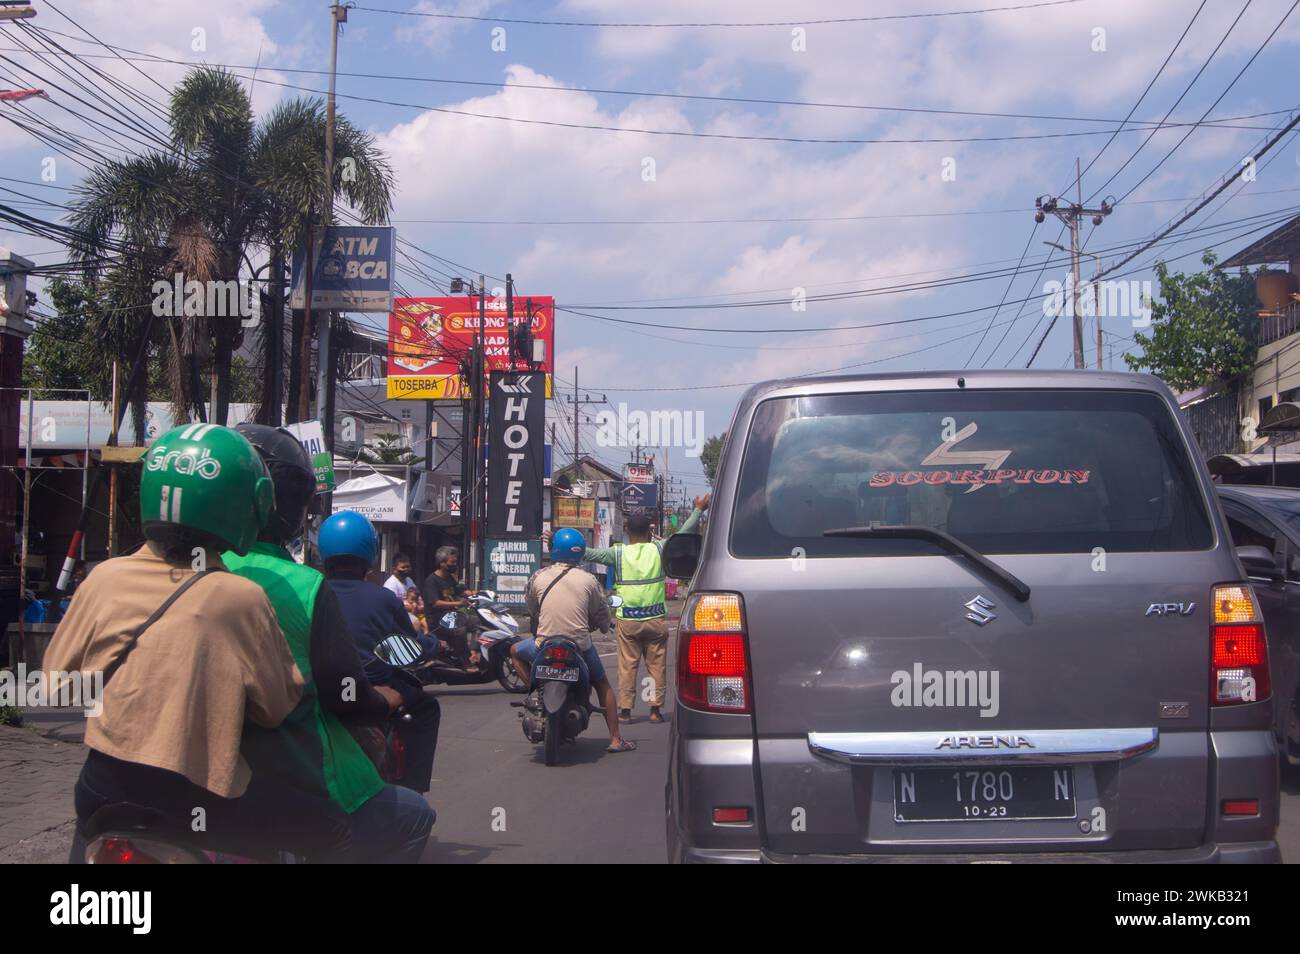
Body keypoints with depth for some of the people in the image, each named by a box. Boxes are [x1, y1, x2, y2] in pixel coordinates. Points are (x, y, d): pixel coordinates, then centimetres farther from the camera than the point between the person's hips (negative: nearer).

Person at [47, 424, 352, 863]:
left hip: (104, 786, 5)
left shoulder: (104, 578, -4)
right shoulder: (243, 599, -13)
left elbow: (57, 674, 9)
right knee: (334, 830, 11)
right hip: (198, 797, -4)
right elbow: (280, 706, -3)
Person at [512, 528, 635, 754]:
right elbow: (601, 613, 7)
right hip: (580, 647, 1)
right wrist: (603, 627, 30)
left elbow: (531, 609, 11)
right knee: (602, 685, 22)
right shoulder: (588, 580, -2)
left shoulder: (538, 577, -2)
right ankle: (615, 739, 19)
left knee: (516, 651, 29)